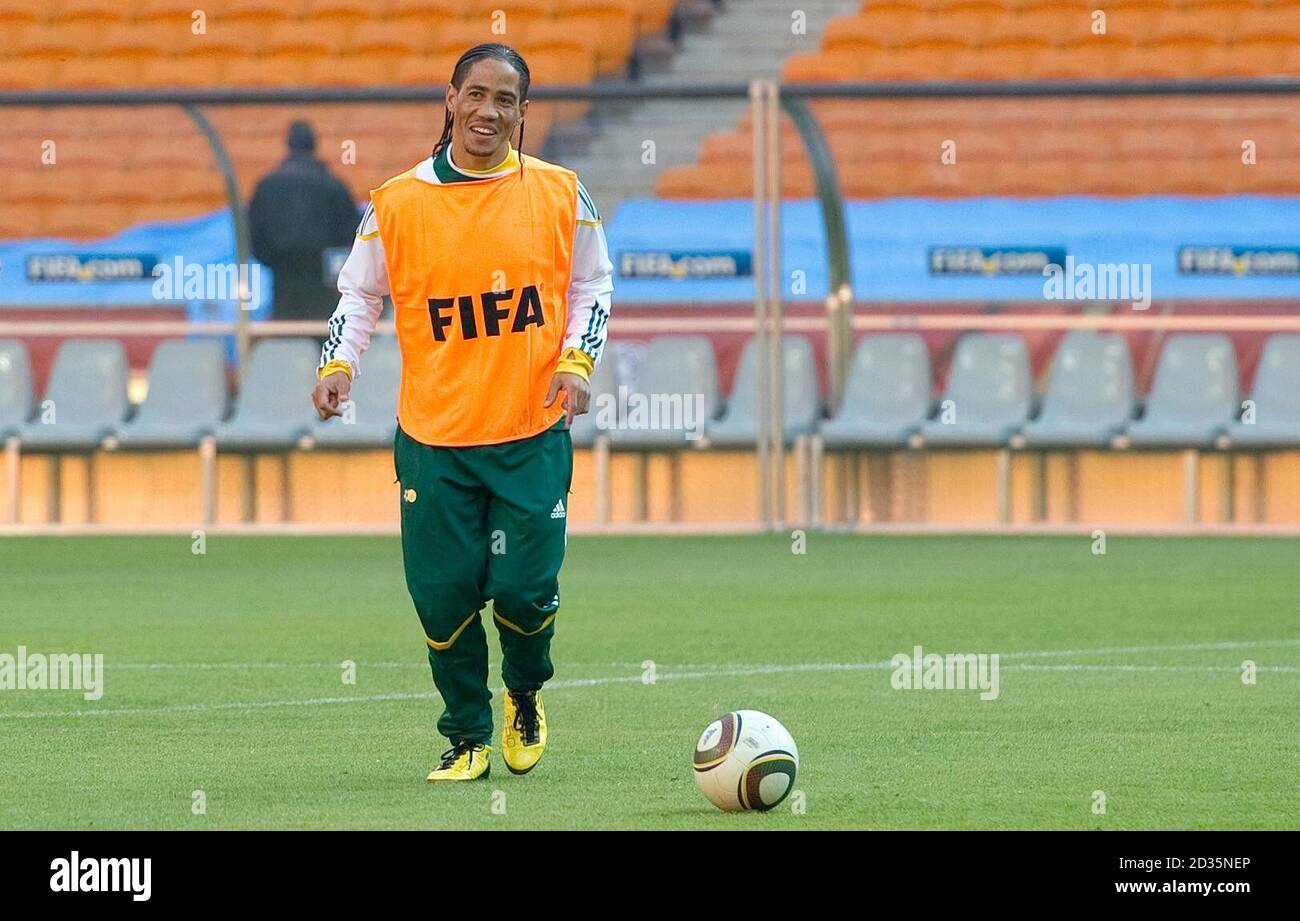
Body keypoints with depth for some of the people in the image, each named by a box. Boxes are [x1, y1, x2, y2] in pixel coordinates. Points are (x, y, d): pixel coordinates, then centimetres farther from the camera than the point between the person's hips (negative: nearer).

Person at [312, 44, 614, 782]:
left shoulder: (561, 194, 1)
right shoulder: (398, 203, -1)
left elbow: (591, 285, 12)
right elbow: (360, 294, 8)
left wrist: (577, 361, -3)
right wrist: (339, 366, -7)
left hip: (533, 433, 0)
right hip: (434, 439, 0)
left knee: (525, 590, -6)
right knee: (444, 598, -1)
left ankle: (526, 694, 27)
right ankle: (468, 738, 20)